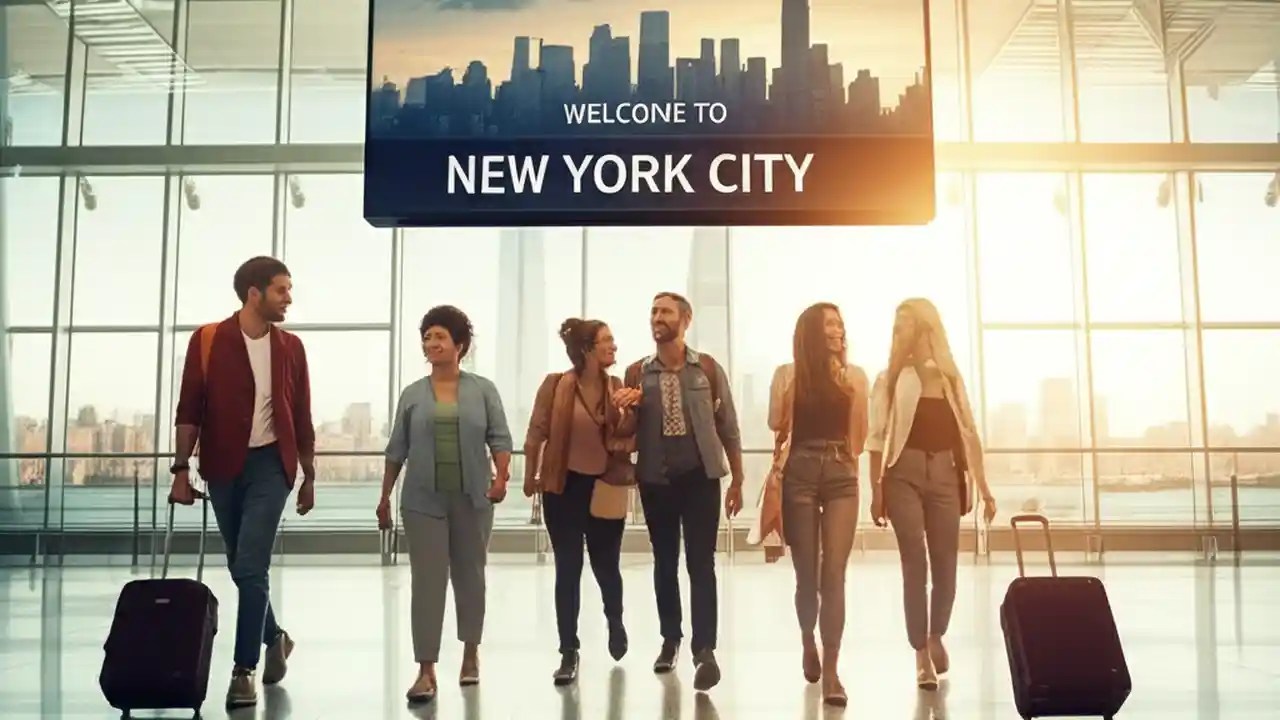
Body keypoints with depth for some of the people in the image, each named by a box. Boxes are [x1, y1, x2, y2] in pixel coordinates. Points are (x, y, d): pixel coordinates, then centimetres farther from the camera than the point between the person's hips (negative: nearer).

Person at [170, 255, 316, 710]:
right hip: (222, 467, 1)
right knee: (242, 569, 13)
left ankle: (243, 670, -1)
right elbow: (189, 410, -3)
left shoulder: (291, 347, 3)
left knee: (250, 569, -9)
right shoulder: (207, 341, -3)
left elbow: (301, 417, 8)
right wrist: (182, 469, -9)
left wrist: (309, 476, 11)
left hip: (270, 465, -1)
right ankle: (274, 638, 36)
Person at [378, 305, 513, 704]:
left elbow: (499, 437, -1)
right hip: (424, 500, 0)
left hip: (472, 499, 0)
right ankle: (426, 670, 0)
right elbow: (397, 449, 9)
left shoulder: (483, 389, 2)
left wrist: (501, 476, -17)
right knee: (426, 580, -3)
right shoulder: (412, 394, 6)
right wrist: (385, 496, 9)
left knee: (470, 575, 12)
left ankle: (471, 651, 29)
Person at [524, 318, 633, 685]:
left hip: (606, 486, 2)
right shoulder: (555, 385, -8)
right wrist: (530, 477, 1)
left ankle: (615, 621, 41)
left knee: (606, 565, 9)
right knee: (568, 569, 2)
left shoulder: (618, 387, -1)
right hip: (564, 486, -2)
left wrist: (626, 441, -16)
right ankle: (569, 652, 13)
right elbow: (537, 433, -2)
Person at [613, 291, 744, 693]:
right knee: (665, 562, 12)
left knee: (701, 563, -6)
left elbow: (727, 426, 3)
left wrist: (737, 481, 2)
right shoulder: (637, 373, 3)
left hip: (700, 476, -2)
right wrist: (627, 410, -15)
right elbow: (626, 434, 8)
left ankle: (704, 650, -4)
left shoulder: (708, 368, -1)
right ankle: (671, 639, 25)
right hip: (656, 479, 3)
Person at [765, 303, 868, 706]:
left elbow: (860, 434, 12)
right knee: (807, 573, 6)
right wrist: (797, 379, 1)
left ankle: (831, 672, -6)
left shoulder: (853, 375, 9)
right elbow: (775, 423, -3)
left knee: (834, 573, -9)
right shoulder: (787, 373, 6)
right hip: (798, 474, -1)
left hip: (841, 476, 1)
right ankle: (808, 643, 36)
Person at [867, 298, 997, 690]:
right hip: (904, 474, -2)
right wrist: (876, 490, -8)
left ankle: (937, 635, 31)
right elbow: (878, 438, -1)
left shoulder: (951, 378, 12)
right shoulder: (890, 379, 4)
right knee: (915, 565, -3)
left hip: (945, 474, 2)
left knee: (946, 564, 4)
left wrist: (982, 487, 7)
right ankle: (922, 656, 6)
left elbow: (968, 434, 11)